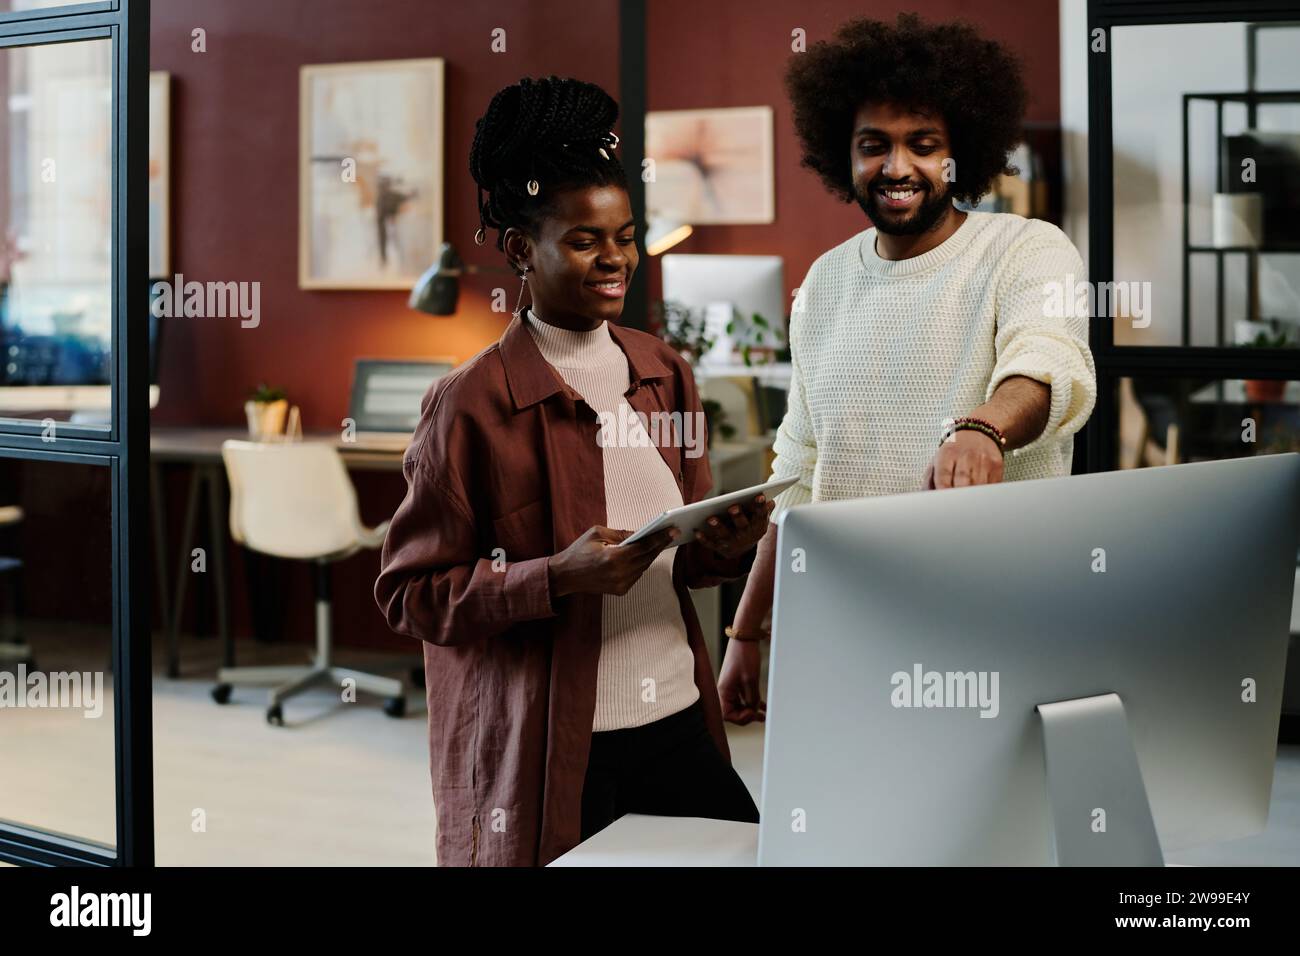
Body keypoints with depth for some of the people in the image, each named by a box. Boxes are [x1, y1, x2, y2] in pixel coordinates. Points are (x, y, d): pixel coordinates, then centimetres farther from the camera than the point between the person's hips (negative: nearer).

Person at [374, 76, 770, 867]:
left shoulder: (665, 376, 9)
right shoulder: (473, 405, -10)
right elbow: (410, 594, -10)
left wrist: (727, 545, -6)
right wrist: (558, 578, -22)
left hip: (679, 723, 6)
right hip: (545, 750, -5)